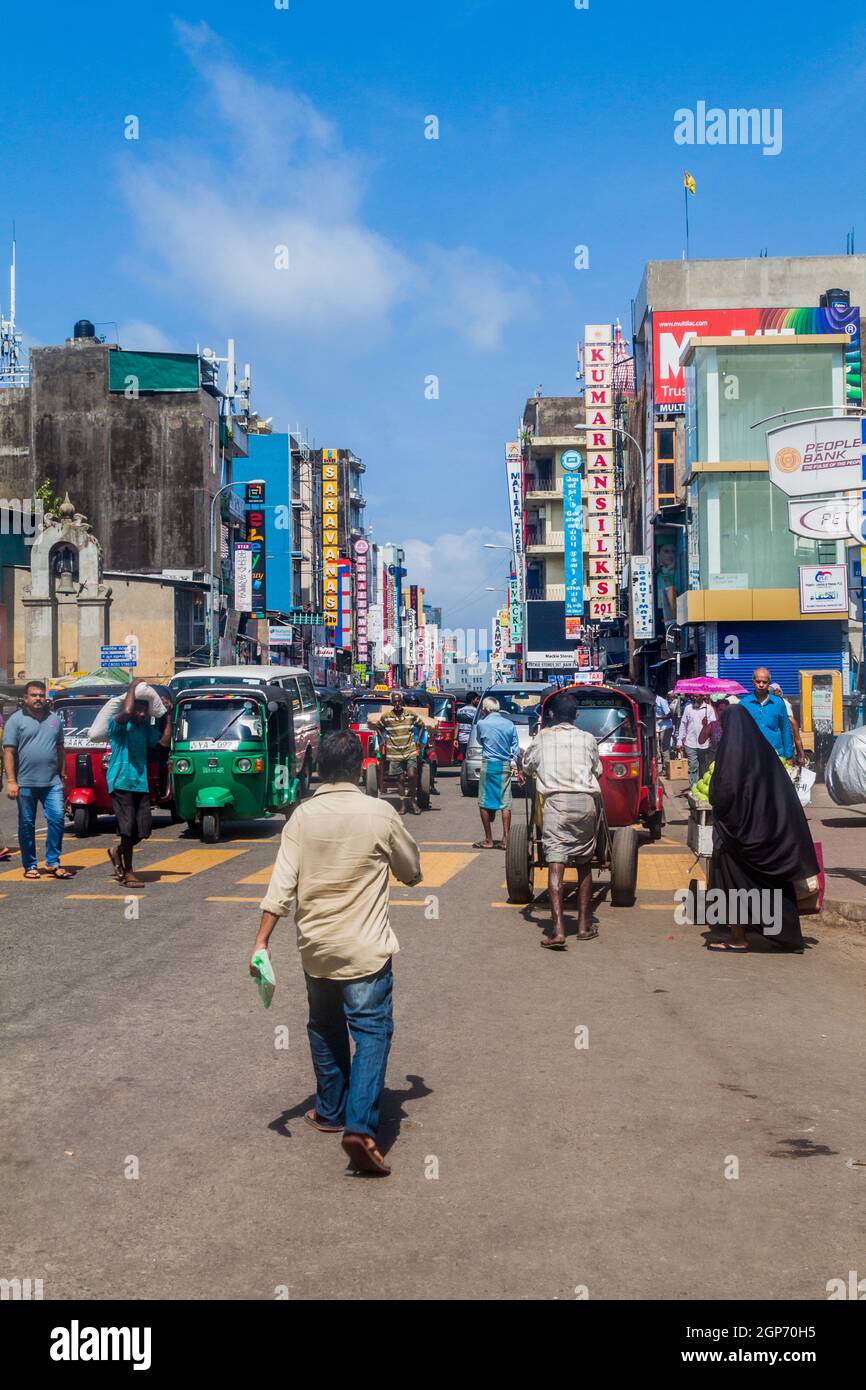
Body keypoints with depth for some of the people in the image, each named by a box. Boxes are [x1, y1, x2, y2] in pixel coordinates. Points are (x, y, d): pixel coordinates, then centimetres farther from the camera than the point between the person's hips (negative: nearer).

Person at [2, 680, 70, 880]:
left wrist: (62, 774, 14)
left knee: (57, 819, -7)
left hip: (52, 782, 3)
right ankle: (30, 866, 15)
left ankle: (52, 863, 3)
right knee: (27, 825, 5)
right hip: (25, 783, -3)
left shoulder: (55, 719, 12)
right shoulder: (16, 719, 0)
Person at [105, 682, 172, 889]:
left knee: (143, 830, 6)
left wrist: (168, 716, 5)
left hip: (141, 784, 6)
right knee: (128, 828, -7)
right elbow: (126, 712, -26)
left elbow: (164, 742, 3)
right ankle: (127, 874, 2)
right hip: (121, 782, -6)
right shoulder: (117, 723, -5)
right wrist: (133, 687, -13)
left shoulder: (146, 728, 14)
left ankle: (117, 851, 34)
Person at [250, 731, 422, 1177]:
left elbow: (282, 884, -8)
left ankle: (330, 1112, 32)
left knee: (325, 1028, 21)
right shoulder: (379, 813, -9)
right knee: (371, 1032, -1)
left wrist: (262, 941, -7)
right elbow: (411, 872, 5)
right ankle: (361, 1126, -16)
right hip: (366, 948, -3)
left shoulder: (303, 815, -3)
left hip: (315, 948, 3)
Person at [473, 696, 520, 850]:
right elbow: (516, 750, 5)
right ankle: (505, 840, 2)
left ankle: (488, 840, 4)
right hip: (505, 766, 3)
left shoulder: (482, 723, -5)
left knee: (485, 803, 4)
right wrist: (519, 771, 11)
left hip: (489, 765, -3)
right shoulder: (509, 724, 4)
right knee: (505, 803, 3)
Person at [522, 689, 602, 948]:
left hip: (556, 801, -2)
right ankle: (584, 925, 19)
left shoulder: (542, 738, 9)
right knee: (584, 863, 16)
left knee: (555, 863, -8)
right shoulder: (587, 739, 11)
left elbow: (527, 765, 23)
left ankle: (558, 928, -21)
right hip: (585, 801, 2)